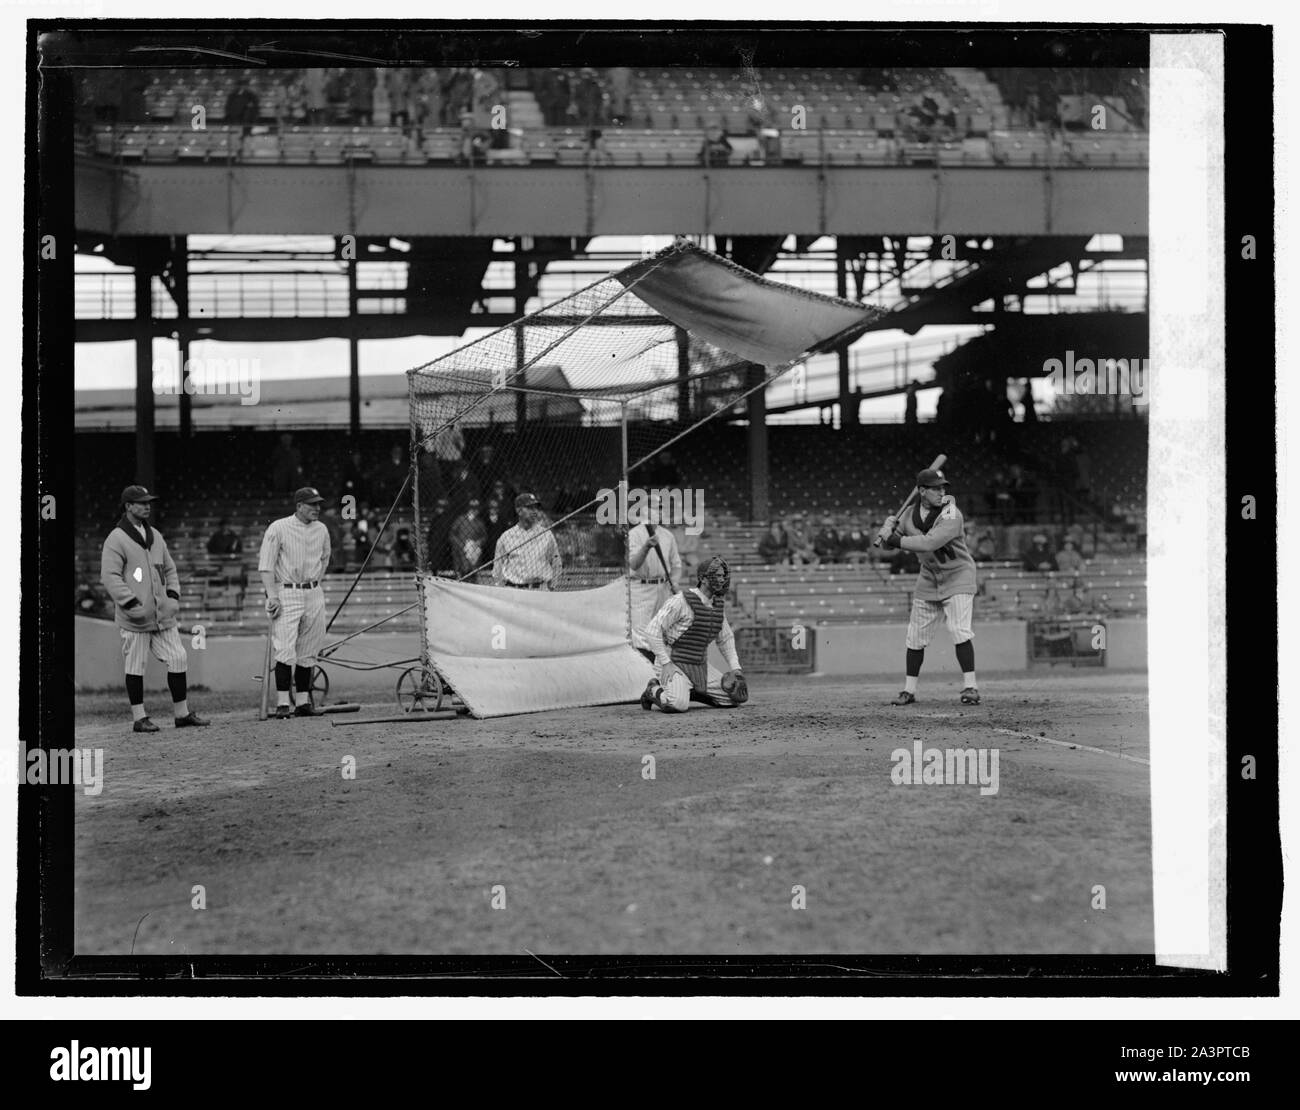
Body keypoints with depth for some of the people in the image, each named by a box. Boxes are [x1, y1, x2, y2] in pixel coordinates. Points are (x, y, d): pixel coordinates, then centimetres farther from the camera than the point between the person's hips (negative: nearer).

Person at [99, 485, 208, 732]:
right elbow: (109, 576, -12)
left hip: (162, 615, 7)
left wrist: (173, 595, 9)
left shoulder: (155, 536, 17)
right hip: (134, 618, -7)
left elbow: (169, 569, 24)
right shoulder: (116, 539, -5)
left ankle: (182, 713, 12)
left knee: (178, 658, 4)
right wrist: (132, 603, -19)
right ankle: (139, 718, 7)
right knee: (135, 666, -1)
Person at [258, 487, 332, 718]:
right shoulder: (278, 529, -7)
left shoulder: (322, 530, 10)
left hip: (314, 594, 5)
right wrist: (272, 595, -17)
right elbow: (266, 565, -9)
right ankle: (282, 704, -10)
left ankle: (304, 702, 12)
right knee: (286, 651, -12)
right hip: (286, 593, -5)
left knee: (308, 652, 7)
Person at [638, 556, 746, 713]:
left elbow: (725, 638, 22)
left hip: (701, 667, 7)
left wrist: (735, 668, 10)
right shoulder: (680, 601, -16)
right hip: (675, 665, -7)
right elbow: (651, 631, -20)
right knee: (679, 705, -33)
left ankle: (690, 692, 16)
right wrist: (666, 663, -24)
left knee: (733, 698, 0)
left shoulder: (718, 604, 7)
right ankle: (654, 692, 1)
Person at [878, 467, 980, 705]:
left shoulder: (951, 516, -22)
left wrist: (897, 540, -30)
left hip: (957, 576, -6)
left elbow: (929, 543, -35)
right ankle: (909, 689, 17)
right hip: (928, 578, 6)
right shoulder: (911, 514, -3)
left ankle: (970, 687, -12)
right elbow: (890, 542, 6)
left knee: (960, 631, -18)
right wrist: (890, 525, -14)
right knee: (915, 636, 6)